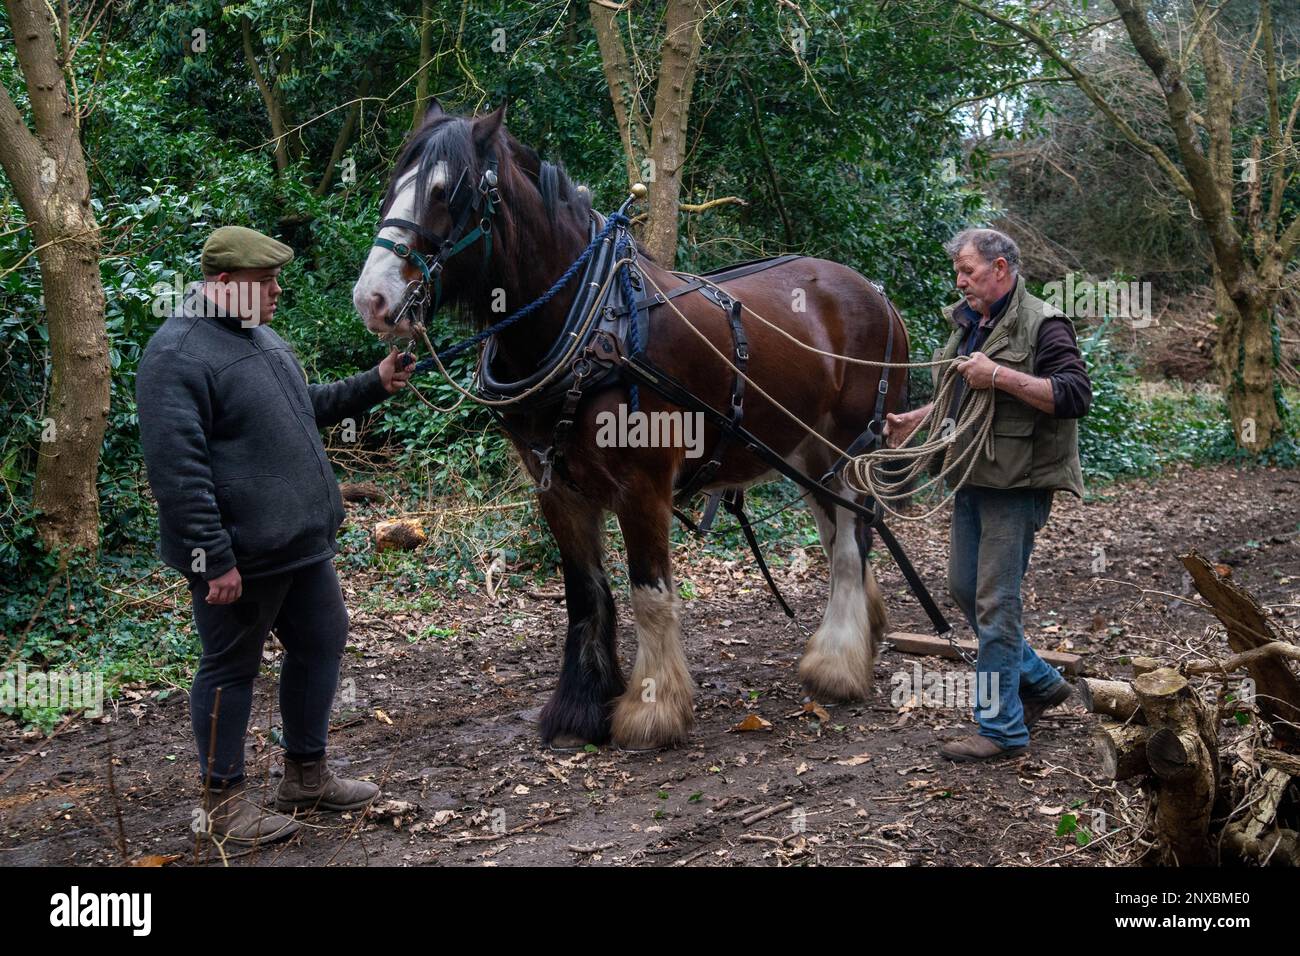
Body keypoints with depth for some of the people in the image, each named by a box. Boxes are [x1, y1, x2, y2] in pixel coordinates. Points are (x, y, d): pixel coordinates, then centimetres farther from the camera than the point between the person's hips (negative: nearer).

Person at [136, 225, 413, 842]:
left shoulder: (263, 339, 13)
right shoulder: (178, 355, -18)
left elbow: (307, 409, 29)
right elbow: (177, 470, -23)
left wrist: (373, 385, 15)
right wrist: (214, 559, -25)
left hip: (304, 544, 10)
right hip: (241, 555, -9)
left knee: (320, 645, 16)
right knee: (231, 670, 4)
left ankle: (306, 776, 31)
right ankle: (224, 801, 19)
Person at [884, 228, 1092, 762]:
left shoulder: (1042, 326, -11)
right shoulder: (968, 324, 16)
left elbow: (1076, 395, -22)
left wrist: (999, 375, -25)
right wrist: (917, 419, 15)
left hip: (1015, 484, -9)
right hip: (971, 479, 9)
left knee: (995, 602, -7)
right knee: (964, 590, 14)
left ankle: (1003, 729, 2)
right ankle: (1039, 683, 30)